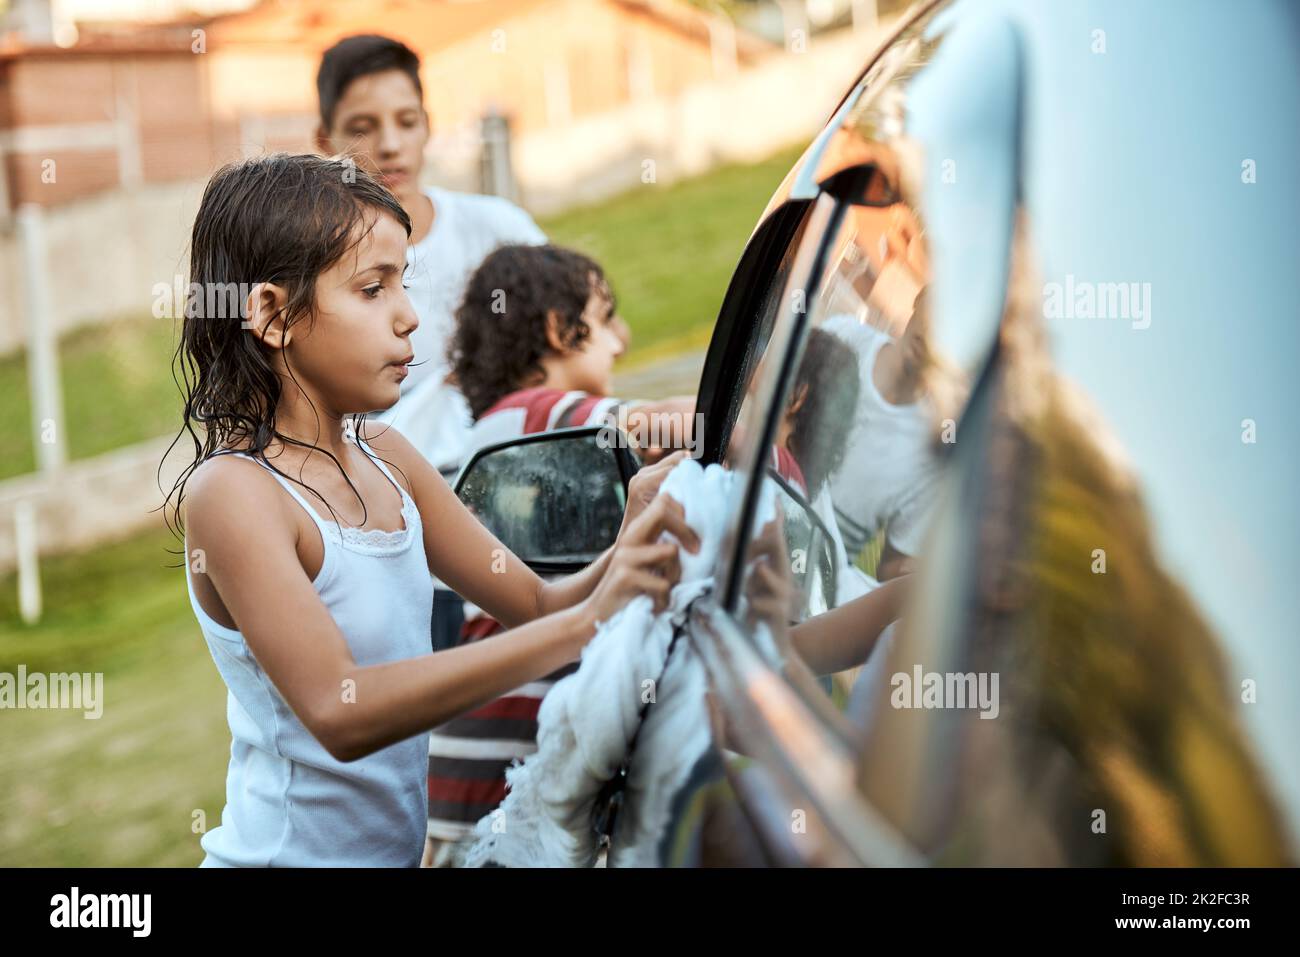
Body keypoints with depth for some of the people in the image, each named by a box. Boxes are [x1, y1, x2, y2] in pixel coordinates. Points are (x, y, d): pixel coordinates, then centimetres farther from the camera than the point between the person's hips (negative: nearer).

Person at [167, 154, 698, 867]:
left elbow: (536, 604, 5)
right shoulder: (230, 493, -20)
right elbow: (339, 712, -31)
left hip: (399, 845, 7)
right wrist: (584, 624, -35)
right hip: (290, 852, -7)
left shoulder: (384, 456, 2)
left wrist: (629, 555, -16)